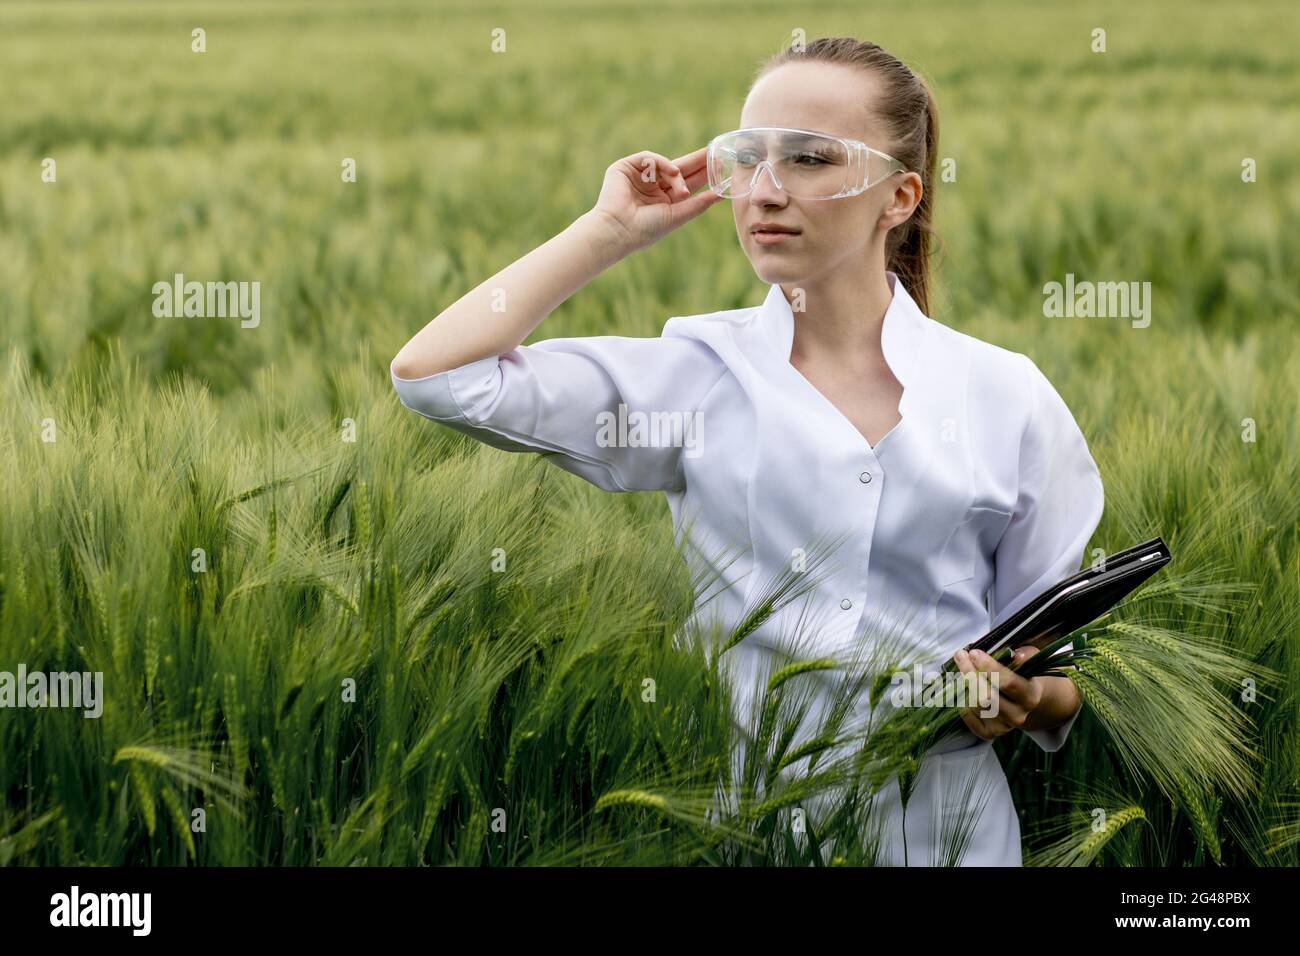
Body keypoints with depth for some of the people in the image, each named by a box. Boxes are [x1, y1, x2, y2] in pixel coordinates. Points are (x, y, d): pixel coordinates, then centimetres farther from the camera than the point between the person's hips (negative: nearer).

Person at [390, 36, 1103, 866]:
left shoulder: (1005, 395, 3)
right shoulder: (694, 376, 2)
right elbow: (433, 372, -9)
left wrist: (1028, 701, -15)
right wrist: (612, 231, -2)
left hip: (941, 832, 0)